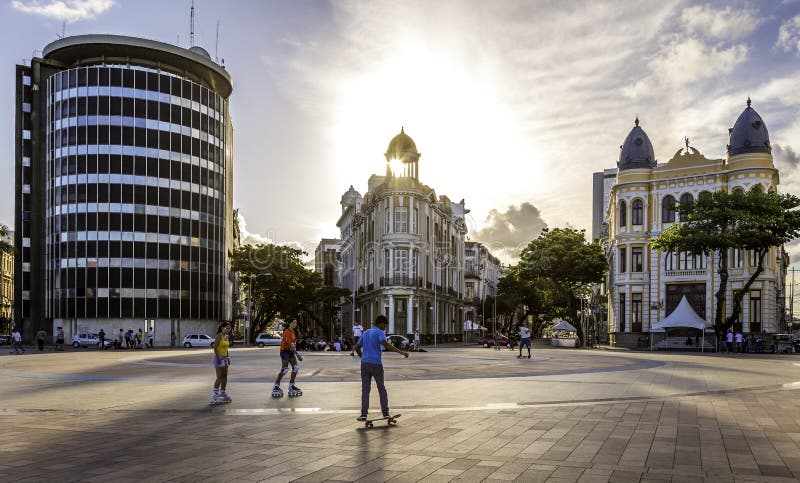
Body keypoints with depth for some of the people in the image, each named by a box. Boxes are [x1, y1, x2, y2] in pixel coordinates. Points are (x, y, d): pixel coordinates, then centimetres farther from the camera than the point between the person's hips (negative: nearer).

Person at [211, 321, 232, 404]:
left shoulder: (226, 336, 12)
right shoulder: (219, 336, -14)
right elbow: (215, 347, -20)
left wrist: (228, 358, 15)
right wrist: (218, 358, -23)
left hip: (224, 359, 9)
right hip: (219, 358, -9)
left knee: (225, 376, 10)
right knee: (219, 377, -12)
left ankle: (222, 394, 18)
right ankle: (214, 397, -12)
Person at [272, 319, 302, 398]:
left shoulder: (293, 331, 11)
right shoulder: (287, 331, -17)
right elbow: (290, 343, -24)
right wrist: (296, 353, -28)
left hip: (291, 351, 9)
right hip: (285, 351, -9)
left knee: (296, 367, 2)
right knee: (284, 369, -10)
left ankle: (291, 385, 11)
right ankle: (276, 386, 2)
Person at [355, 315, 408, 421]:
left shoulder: (365, 333, 16)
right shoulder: (379, 333, -5)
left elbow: (357, 348, 22)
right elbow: (386, 344, -24)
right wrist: (401, 352, -25)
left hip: (364, 364, 4)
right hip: (376, 365, -4)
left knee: (365, 389, 4)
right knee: (381, 389, 9)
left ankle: (364, 414, -5)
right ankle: (385, 413, 8)